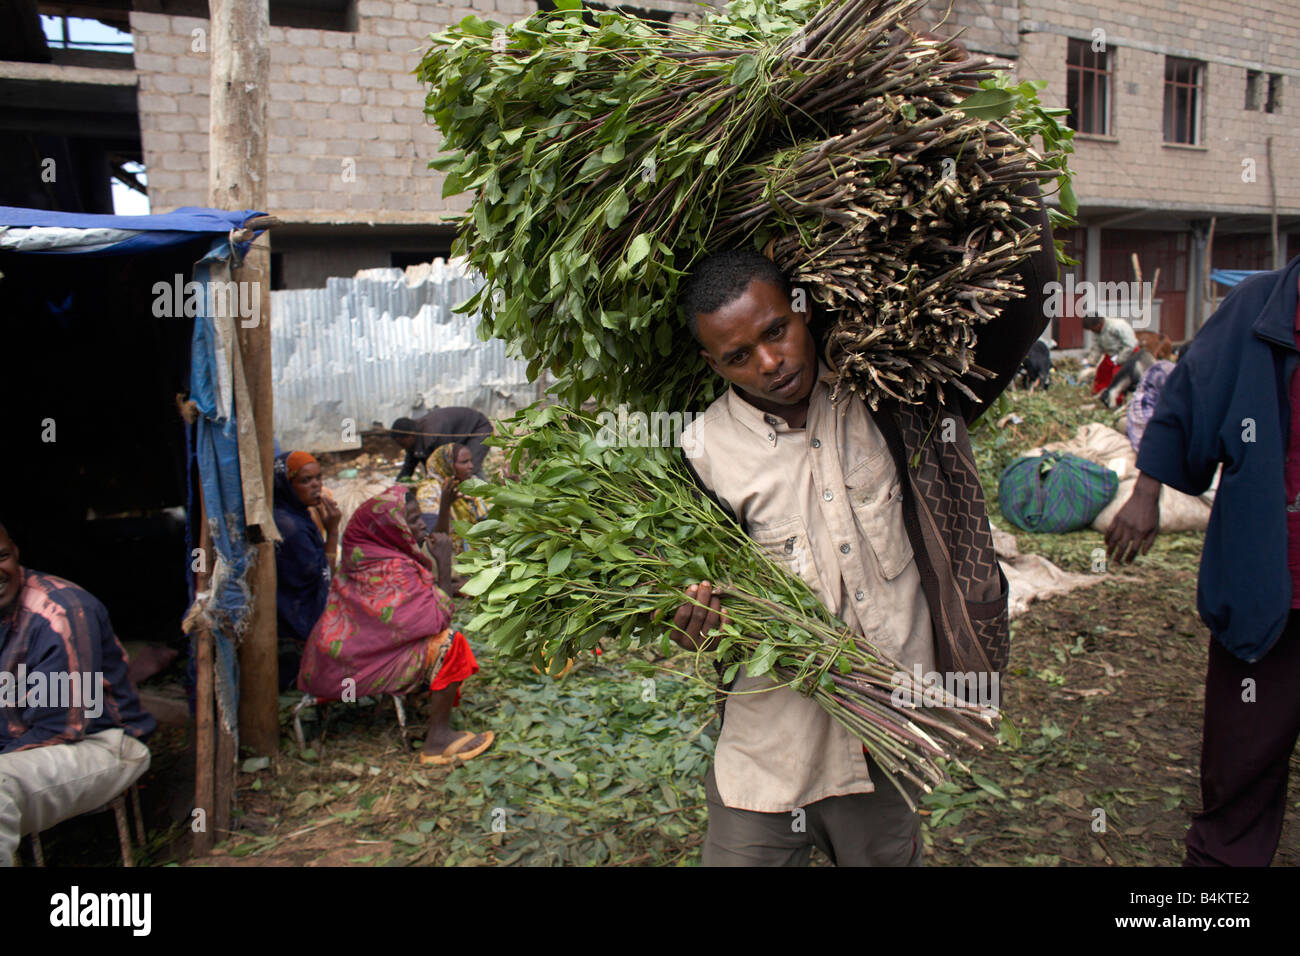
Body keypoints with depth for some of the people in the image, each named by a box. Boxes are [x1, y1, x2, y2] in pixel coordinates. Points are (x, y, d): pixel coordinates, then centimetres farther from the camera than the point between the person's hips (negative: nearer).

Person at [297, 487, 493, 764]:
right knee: (449, 644, -14)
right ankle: (437, 740, -12)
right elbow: (441, 615, -19)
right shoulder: (393, 569, -22)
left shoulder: (365, 554, 7)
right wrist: (444, 561, -13)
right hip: (355, 670, -10)